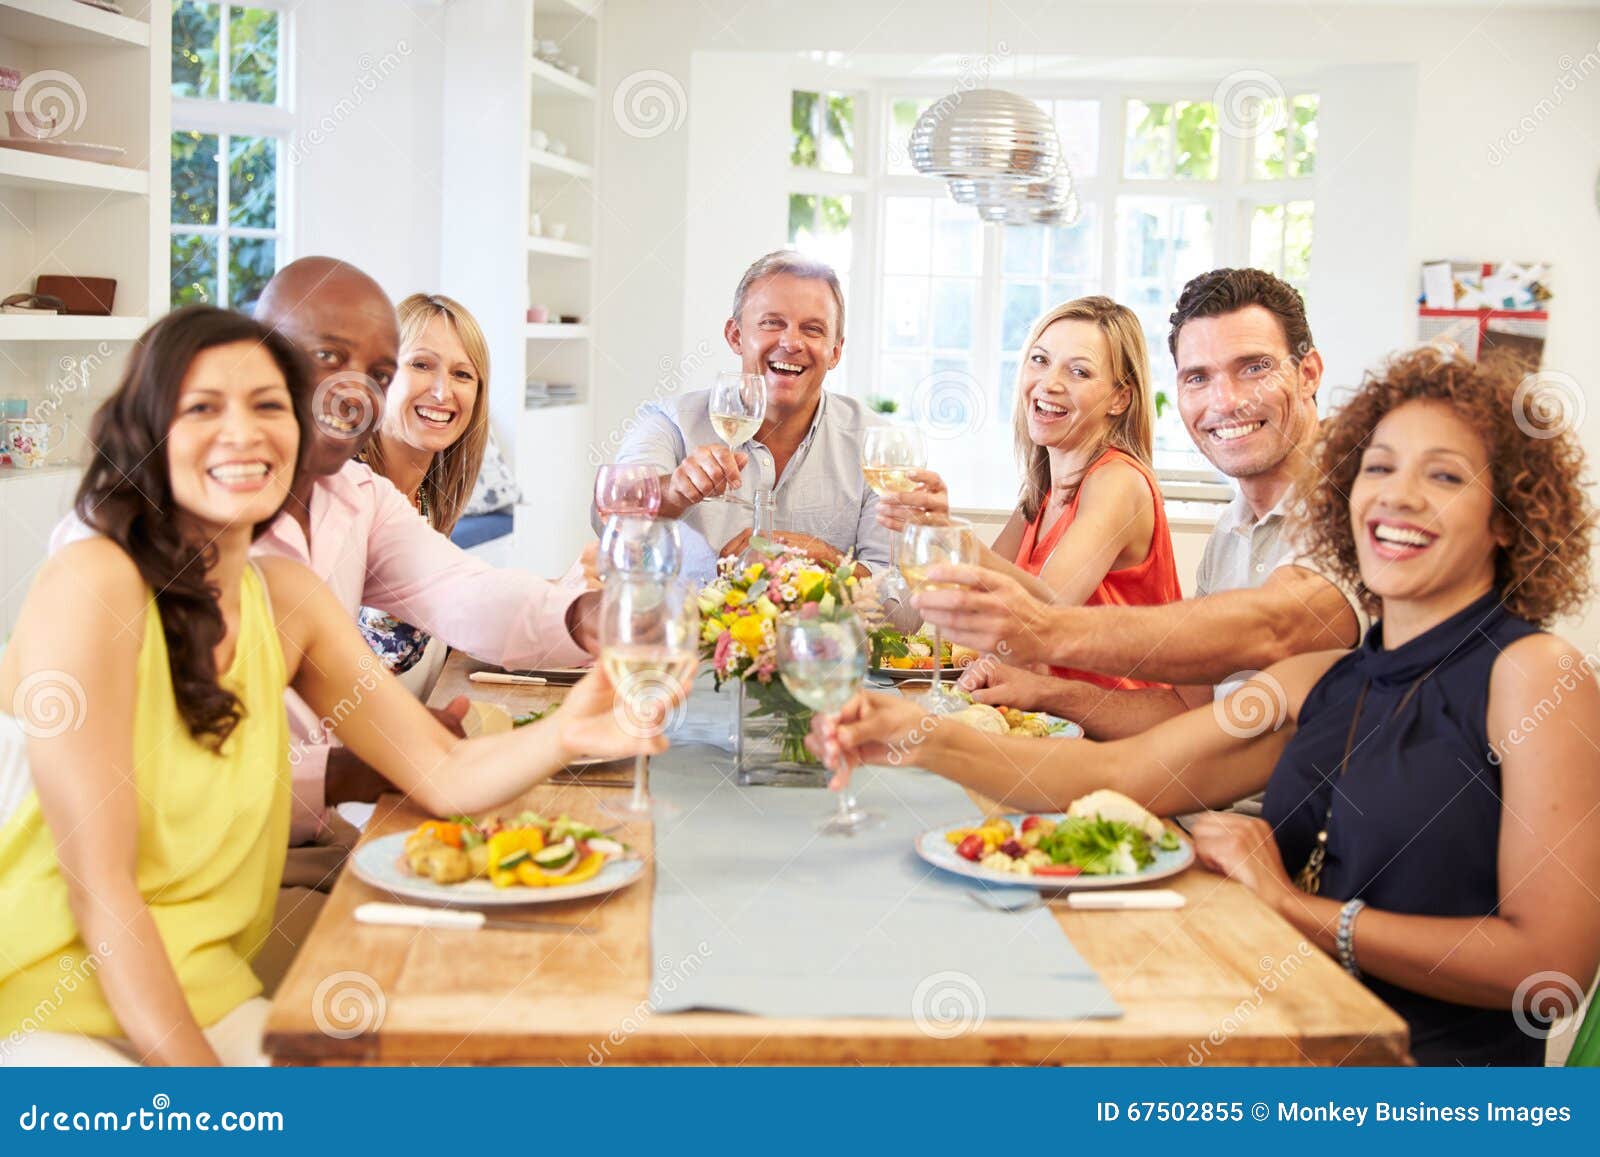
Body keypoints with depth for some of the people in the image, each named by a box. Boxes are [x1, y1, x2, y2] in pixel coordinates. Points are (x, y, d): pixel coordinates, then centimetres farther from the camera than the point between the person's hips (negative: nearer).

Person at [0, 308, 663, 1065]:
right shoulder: (94, 584, -17)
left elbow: (444, 774, 1)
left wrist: (565, 735, -20)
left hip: (204, 996, 7)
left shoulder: (288, 597, 4)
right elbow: (100, 885, -18)